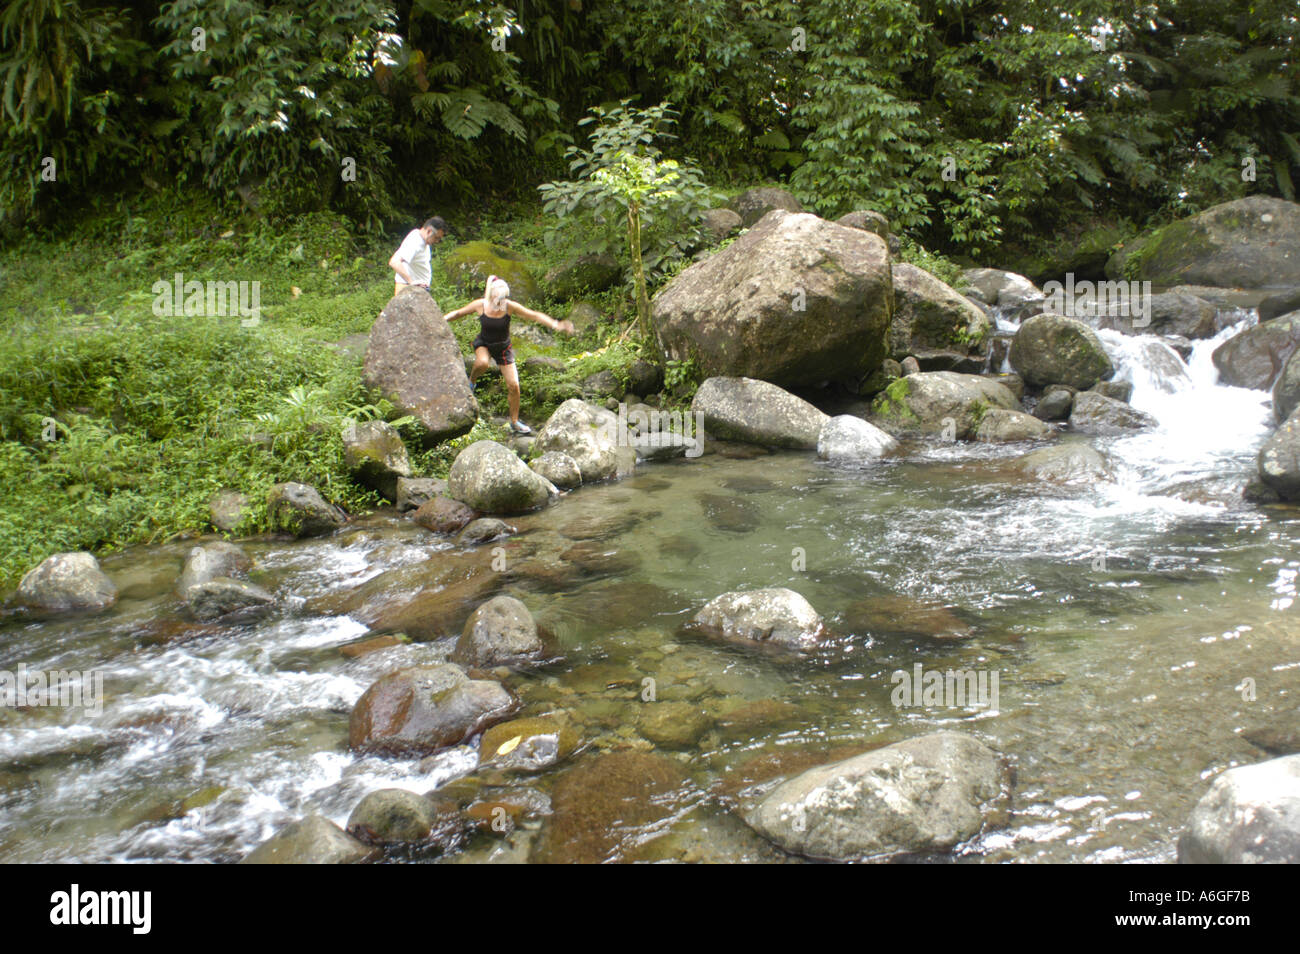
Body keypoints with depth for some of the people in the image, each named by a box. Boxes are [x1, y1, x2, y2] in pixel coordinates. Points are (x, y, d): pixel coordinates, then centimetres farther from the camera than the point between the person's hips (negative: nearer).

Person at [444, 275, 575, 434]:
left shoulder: (510, 306, -20)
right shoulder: (480, 305, -18)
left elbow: (534, 315, -20)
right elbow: (458, 313, -3)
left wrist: (555, 325, -31)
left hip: (503, 348, 1)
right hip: (483, 344, -1)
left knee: (513, 386, -3)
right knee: (482, 363, -38)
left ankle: (515, 422, 15)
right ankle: (472, 380, -1)